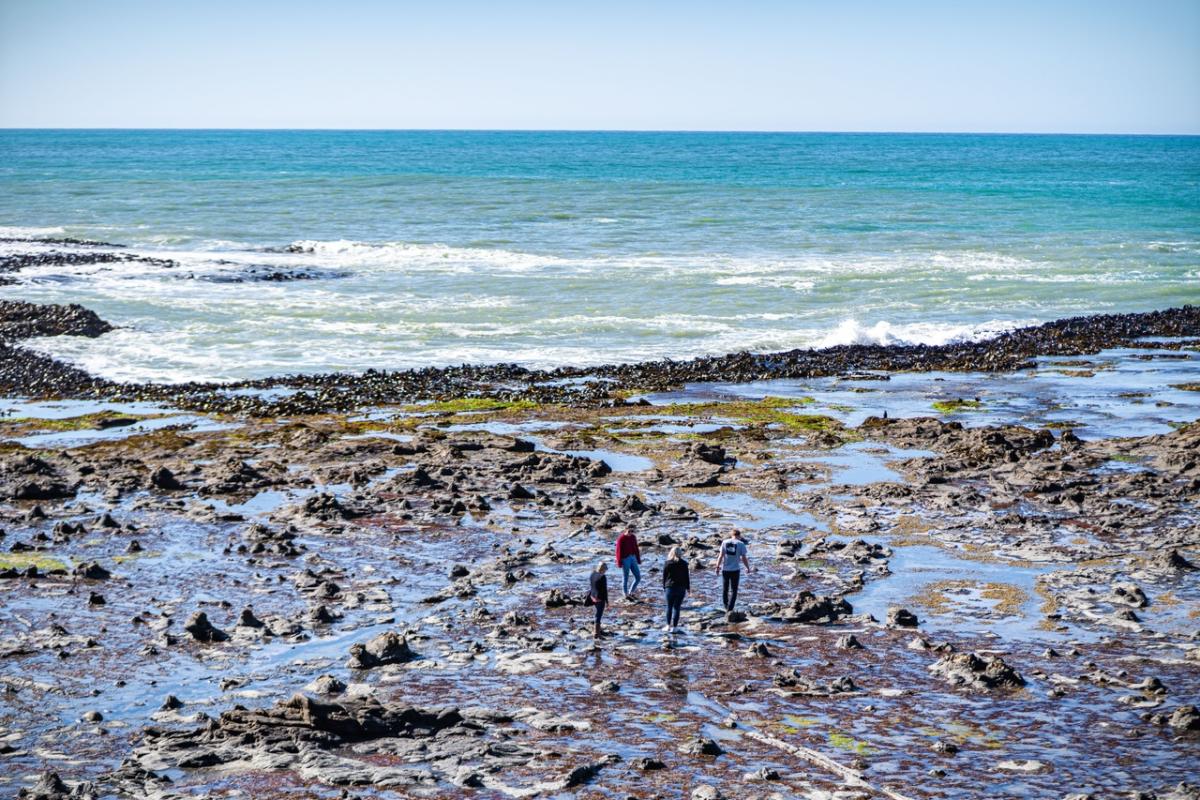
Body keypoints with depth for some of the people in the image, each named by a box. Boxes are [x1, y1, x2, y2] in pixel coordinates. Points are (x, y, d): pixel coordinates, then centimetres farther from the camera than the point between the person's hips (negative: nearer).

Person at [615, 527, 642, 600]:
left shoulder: (633, 537, 7)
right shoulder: (621, 539, -12)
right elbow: (618, 551, -11)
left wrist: (638, 559, 14)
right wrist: (619, 563, -11)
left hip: (633, 558, 6)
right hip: (625, 559, -6)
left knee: (638, 578, 6)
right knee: (625, 578, 4)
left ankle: (630, 593, 22)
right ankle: (626, 595, 18)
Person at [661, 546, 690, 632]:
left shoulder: (667, 564, -3)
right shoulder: (683, 564, -1)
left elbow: (664, 576, 1)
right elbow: (687, 576, 3)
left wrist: (664, 587, 12)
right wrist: (688, 587, 11)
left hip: (670, 587, -1)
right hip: (681, 588, 1)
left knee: (669, 607, 11)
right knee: (676, 607, 3)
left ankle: (668, 625, 10)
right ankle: (674, 627, 1)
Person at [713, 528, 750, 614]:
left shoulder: (725, 542, 0)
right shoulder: (741, 544, -5)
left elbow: (721, 556, -3)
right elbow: (744, 558, -4)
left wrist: (718, 566, 4)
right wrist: (748, 567, 9)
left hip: (725, 569, 2)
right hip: (735, 570, -2)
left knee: (725, 589, 18)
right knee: (733, 590, 5)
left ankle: (726, 607, 28)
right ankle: (729, 609, -3)